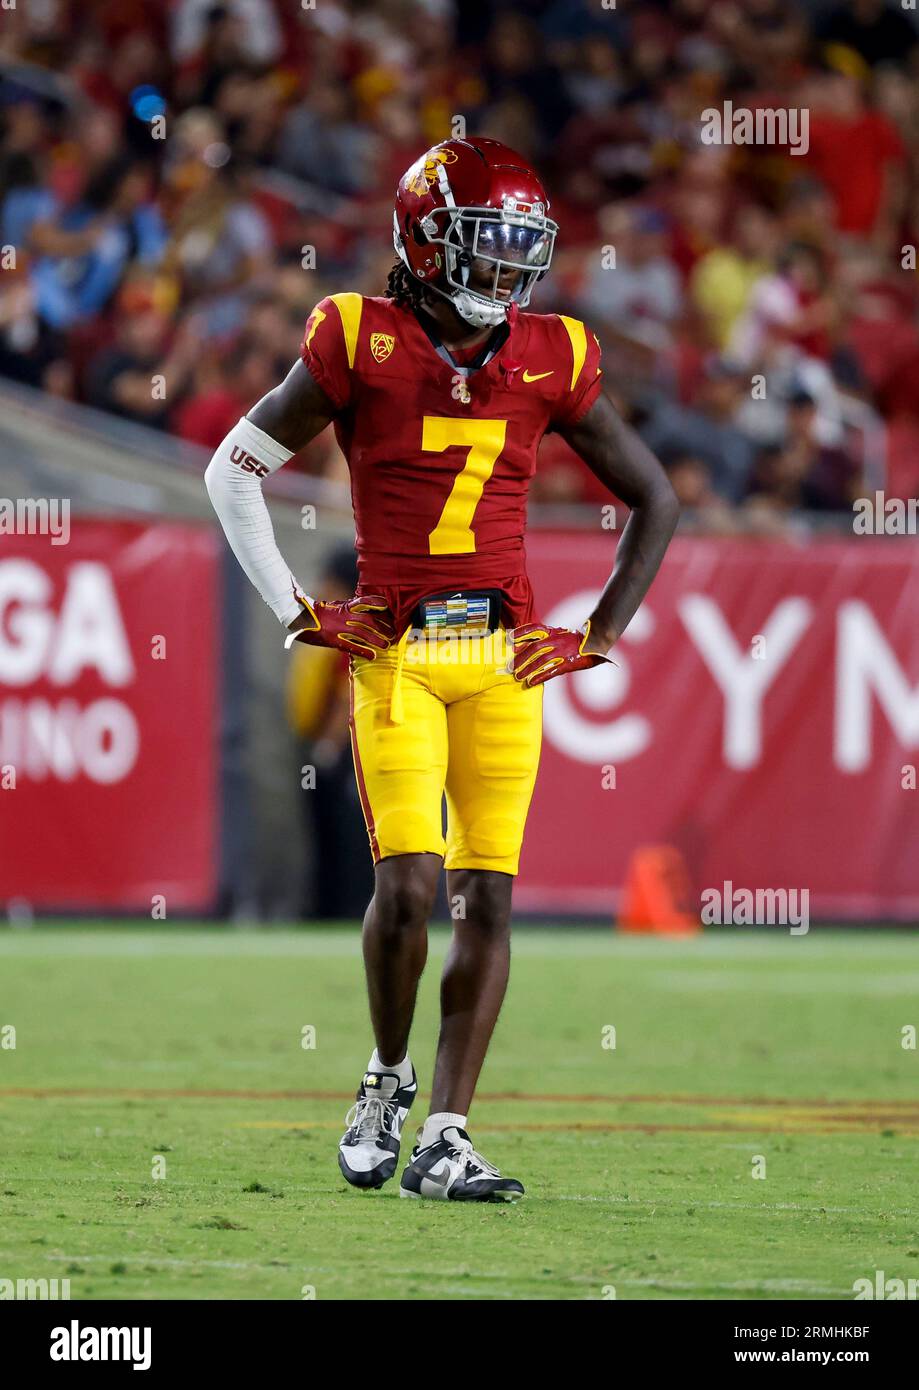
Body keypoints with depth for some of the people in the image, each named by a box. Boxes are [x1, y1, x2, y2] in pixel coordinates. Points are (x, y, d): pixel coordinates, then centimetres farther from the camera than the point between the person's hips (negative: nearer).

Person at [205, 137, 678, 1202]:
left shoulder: (548, 361, 6)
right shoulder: (360, 344, -2)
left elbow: (654, 500, 17)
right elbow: (235, 470, 8)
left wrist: (598, 636, 10)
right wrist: (297, 612, 4)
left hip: (506, 661, 3)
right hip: (395, 656, -3)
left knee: (488, 895, -2)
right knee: (409, 882, -13)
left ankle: (445, 1142, 2)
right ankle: (388, 1076, 14)